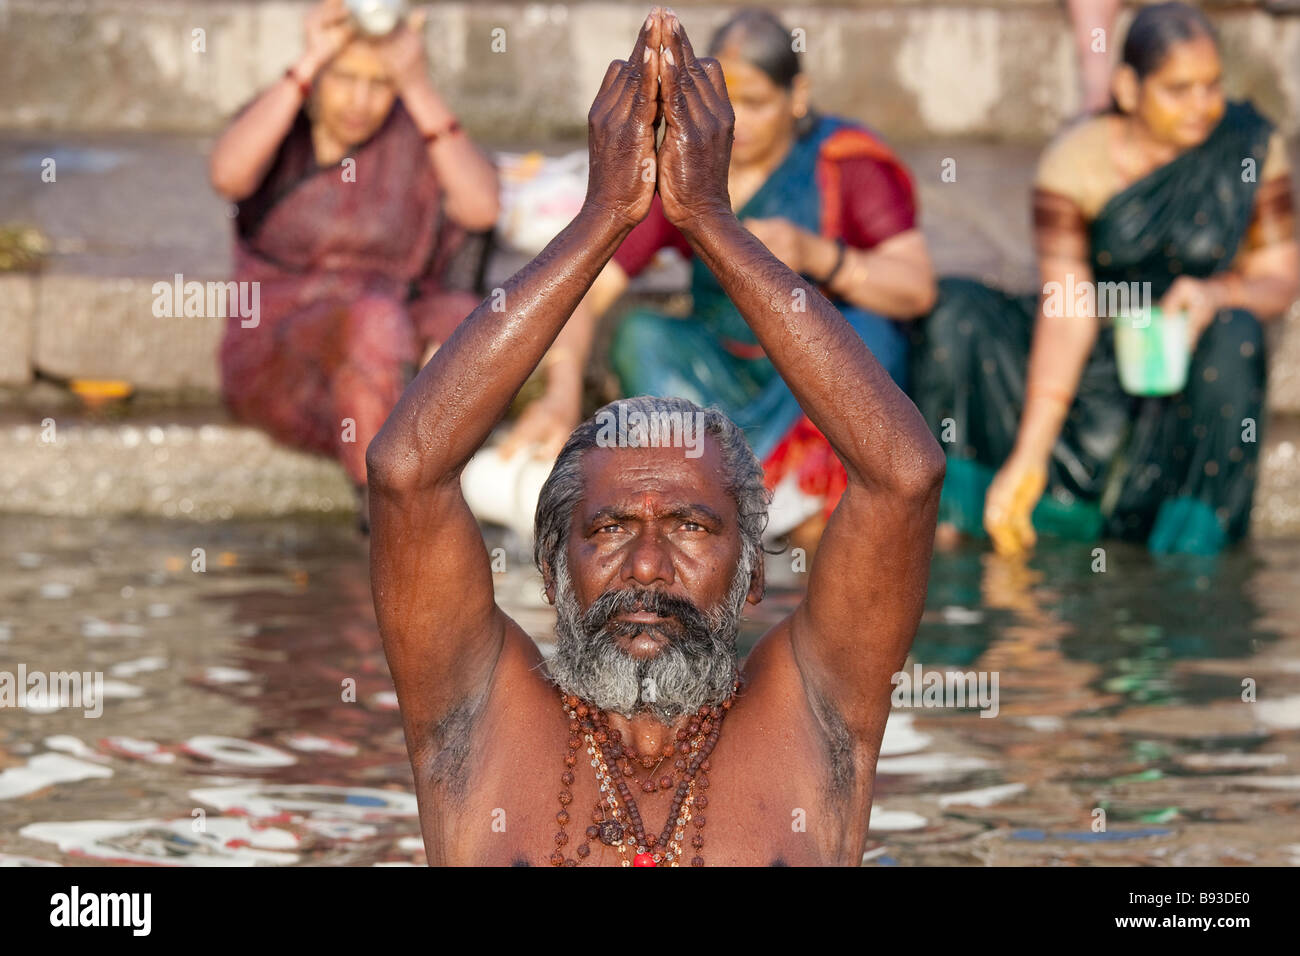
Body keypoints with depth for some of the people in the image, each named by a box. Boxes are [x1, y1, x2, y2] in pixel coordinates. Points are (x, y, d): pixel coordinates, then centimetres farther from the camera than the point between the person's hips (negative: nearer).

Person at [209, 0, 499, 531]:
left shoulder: (414, 134, -1)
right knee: (376, 318, -34)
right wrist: (310, 62, -28)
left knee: (463, 318, -31)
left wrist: (418, 88, -24)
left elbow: (482, 208, -20)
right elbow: (228, 176, -26)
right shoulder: (274, 122, -2)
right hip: (280, 362, -2)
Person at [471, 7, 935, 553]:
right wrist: (563, 393, -30)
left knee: (860, 330, -33)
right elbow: (585, 292, -11)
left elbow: (918, 291, -18)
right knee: (642, 334, -24)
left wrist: (814, 255, -34)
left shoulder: (848, 163, -8)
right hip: (724, 379, 3)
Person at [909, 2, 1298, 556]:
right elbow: (1066, 309, -20)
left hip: (1183, 366, 0)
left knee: (1235, 334, -33)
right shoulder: (1074, 163, -13)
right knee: (955, 310, -21)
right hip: (1090, 365, 0)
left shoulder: (1251, 150, -7)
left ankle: (1193, 536, -27)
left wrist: (1218, 294, -29)